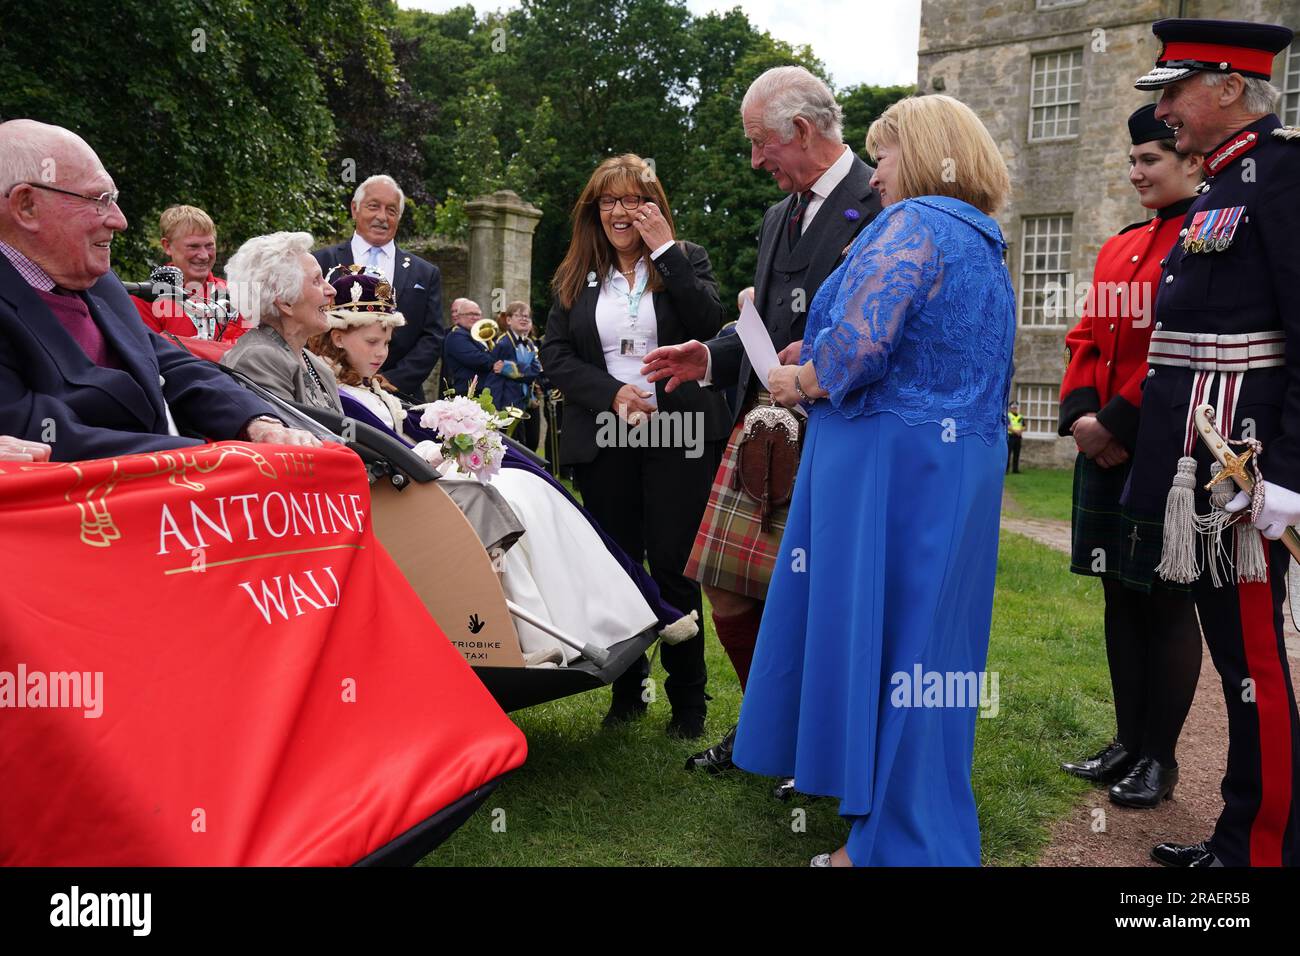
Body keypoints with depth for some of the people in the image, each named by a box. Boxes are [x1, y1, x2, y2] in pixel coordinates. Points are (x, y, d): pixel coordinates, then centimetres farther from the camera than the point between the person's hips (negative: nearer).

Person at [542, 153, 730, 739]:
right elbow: (554, 354, 4)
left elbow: (710, 327, -14)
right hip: (604, 443, 3)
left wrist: (665, 249, -13)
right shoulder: (577, 277, 11)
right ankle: (629, 686, 25)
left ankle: (689, 700, 12)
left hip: (679, 438, -3)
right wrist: (612, 393, -10)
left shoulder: (686, 260, 4)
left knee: (673, 568, -2)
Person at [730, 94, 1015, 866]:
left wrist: (801, 383, -3)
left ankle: (895, 843, 11)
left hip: (891, 468, -9)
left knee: (878, 642, 0)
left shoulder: (913, 224, -11)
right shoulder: (988, 250, 17)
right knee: (931, 652, 15)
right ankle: (934, 834, 28)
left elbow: (857, 344, -23)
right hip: (966, 468, 9)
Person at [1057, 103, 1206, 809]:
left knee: (1167, 602, 2)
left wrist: (1118, 424, -18)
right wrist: (1081, 415, -5)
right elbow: (1087, 339, 11)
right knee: (1121, 596, 12)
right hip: (1105, 450, 7)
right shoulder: (1117, 249, 16)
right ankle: (1128, 742, 24)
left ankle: (1160, 758, 15)